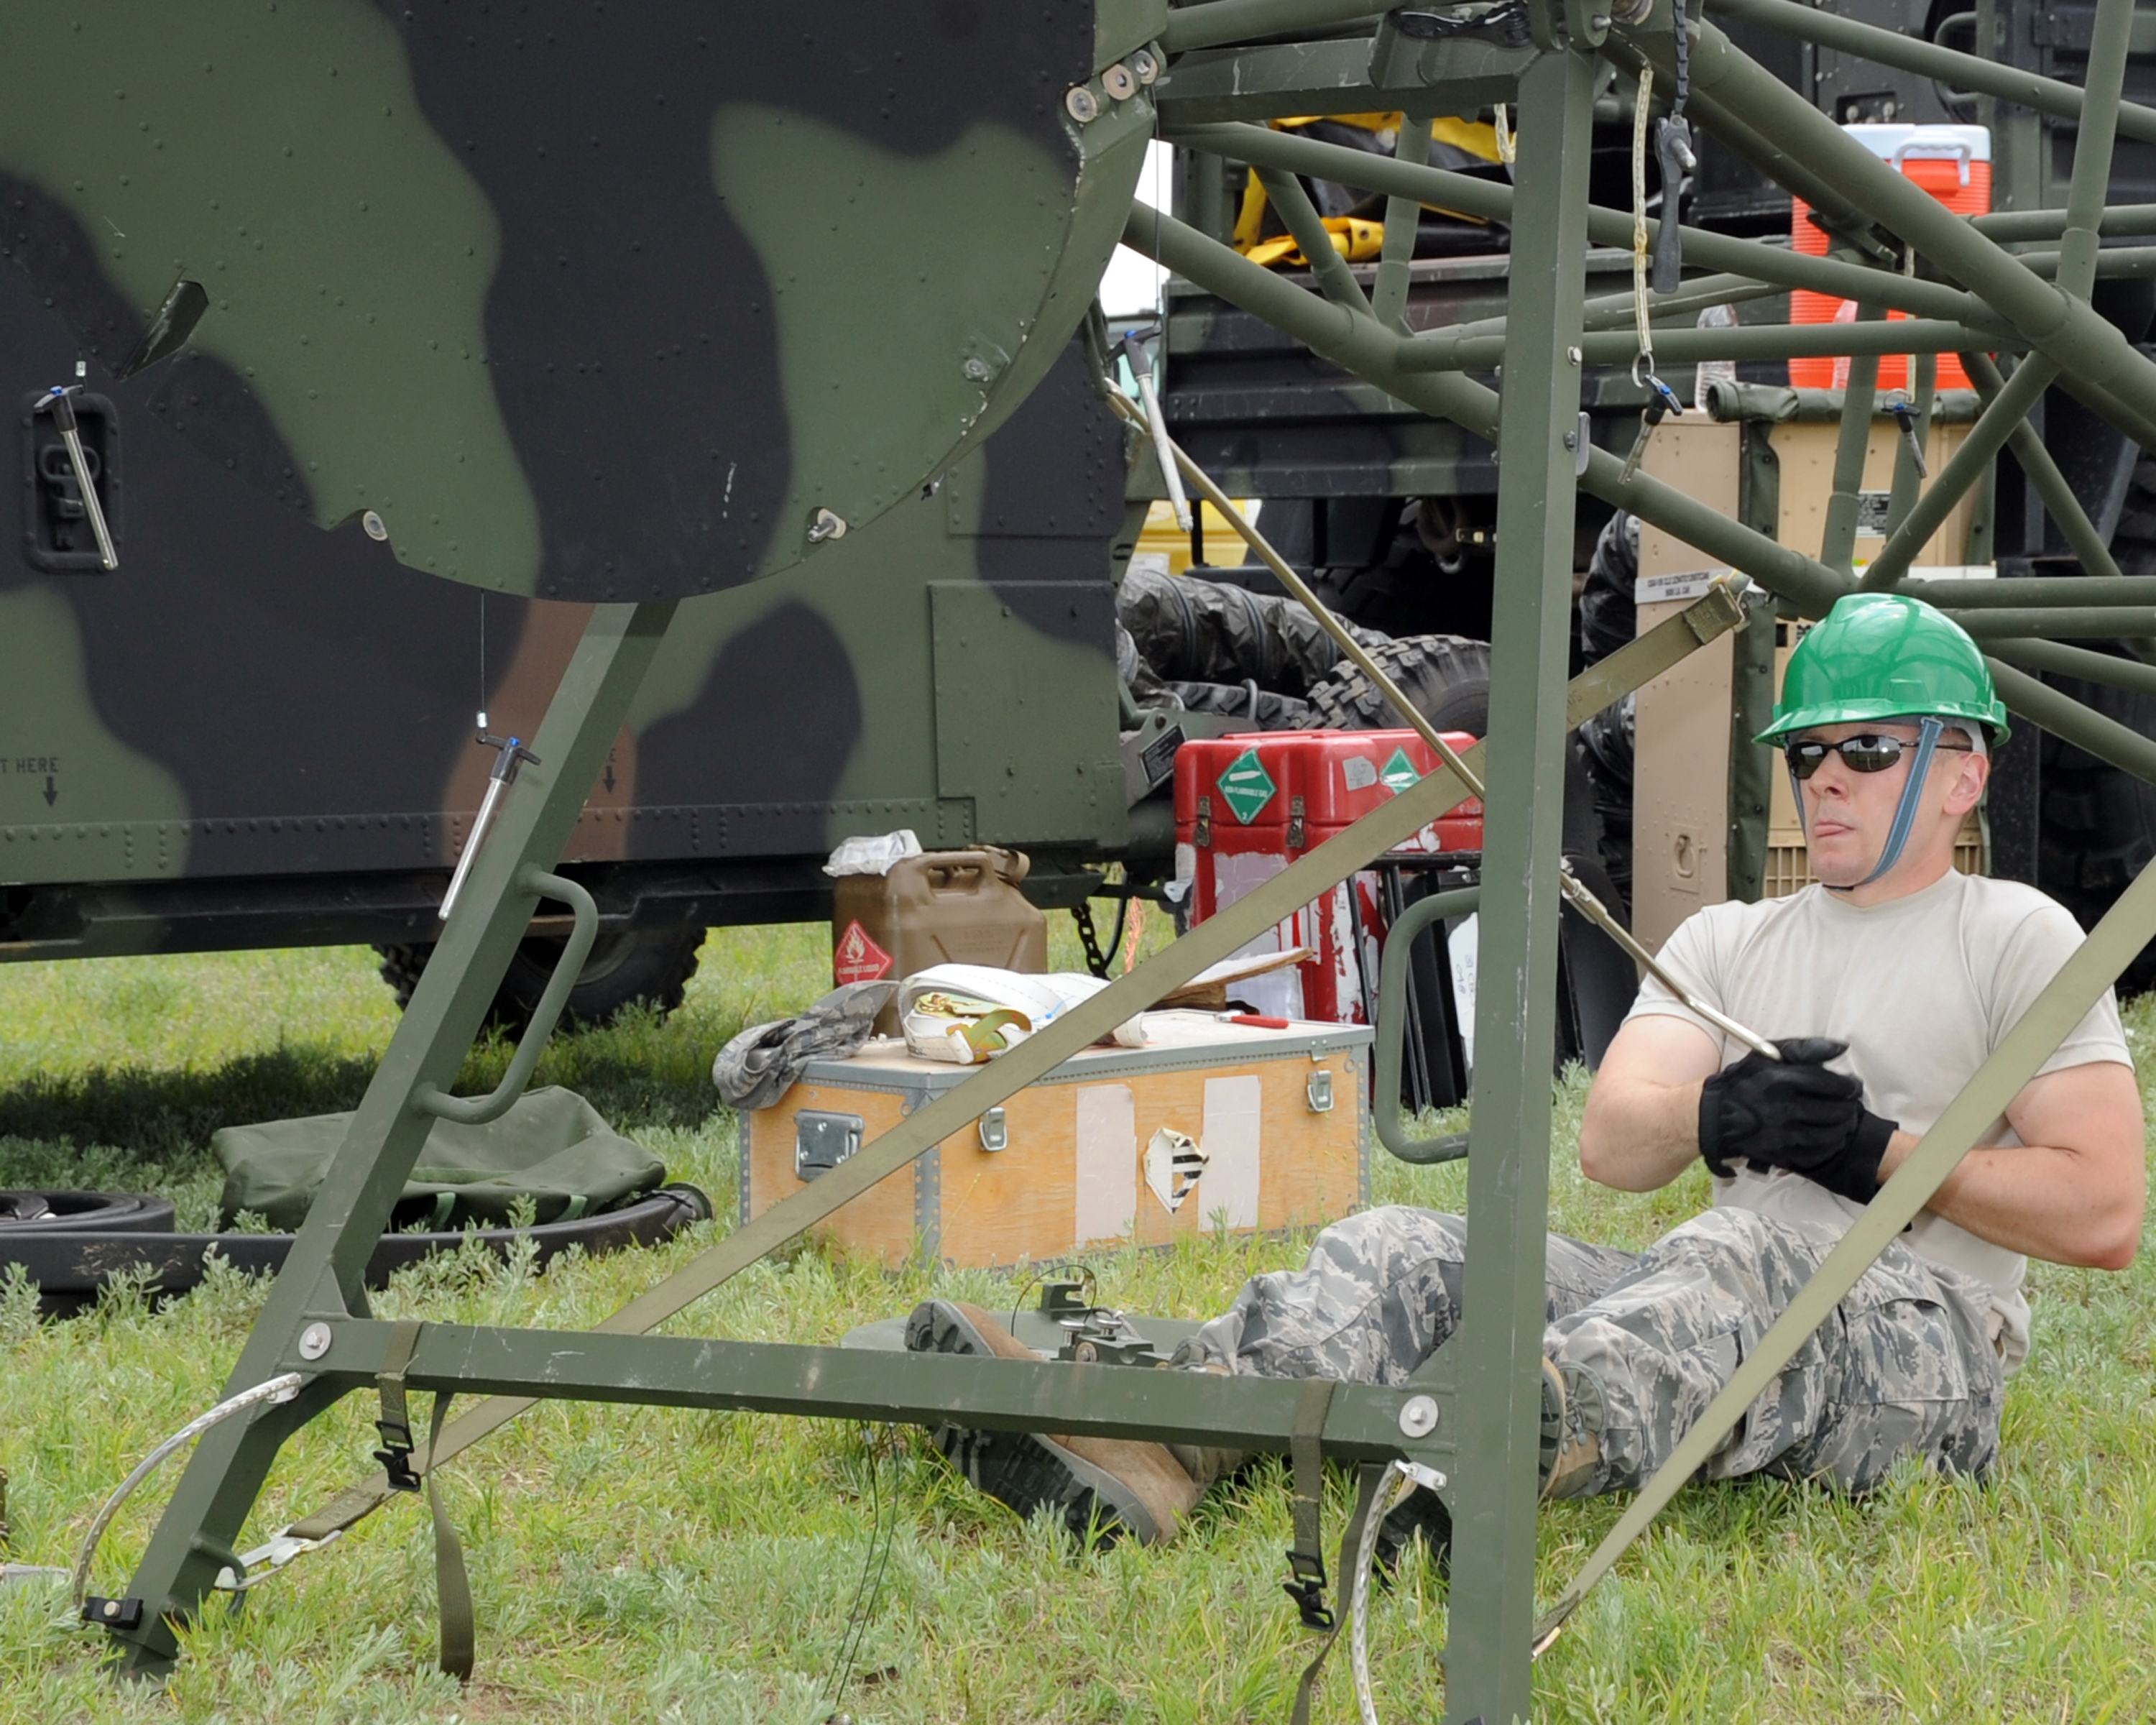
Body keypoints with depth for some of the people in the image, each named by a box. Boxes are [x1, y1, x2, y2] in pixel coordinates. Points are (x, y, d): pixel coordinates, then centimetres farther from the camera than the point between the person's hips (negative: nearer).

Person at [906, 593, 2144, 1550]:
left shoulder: (2017, 940, 9)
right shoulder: (1730, 942, 24)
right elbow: (1610, 1142, 6)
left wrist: (1877, 1151, -8)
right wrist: (1716, 1115, -16)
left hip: (1924, 1334, -5)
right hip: (1720, 1313, 5)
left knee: (1755, 1250, -40)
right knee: (1416, 1250, -17)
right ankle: (1159, 1448, -46)